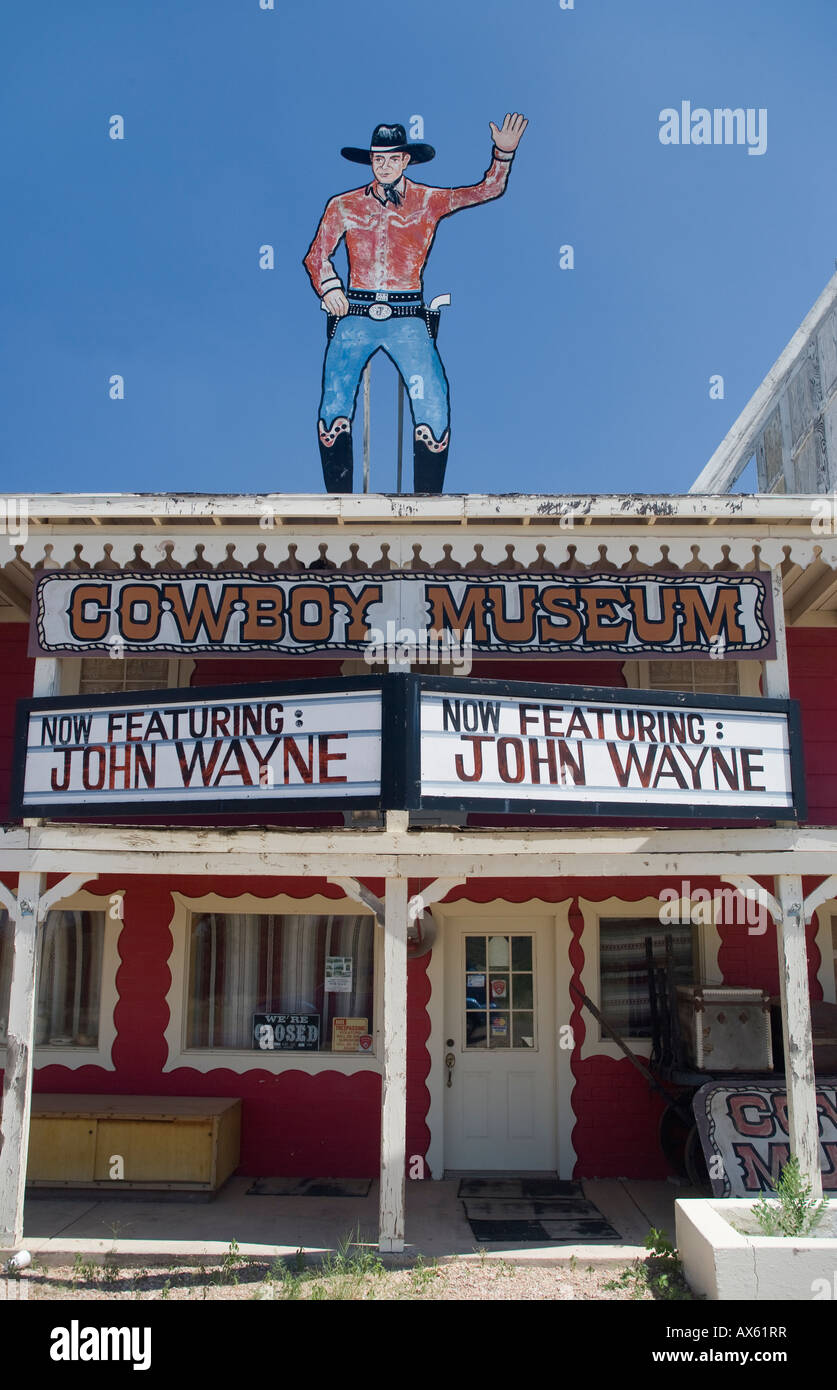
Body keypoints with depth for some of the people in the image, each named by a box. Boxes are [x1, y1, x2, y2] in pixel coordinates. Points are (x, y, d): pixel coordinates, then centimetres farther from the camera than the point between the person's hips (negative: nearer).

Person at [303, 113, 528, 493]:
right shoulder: (344, 205, 11)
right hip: (354, 316, 1)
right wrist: (328, 286, -4)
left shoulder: (428, 202, 9)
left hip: (407, 318, -1)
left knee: (434, 412, -14)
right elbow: (316, 255, 15)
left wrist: (503, 152, -7)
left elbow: (488, 190, 9)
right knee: (334, 410, -9)